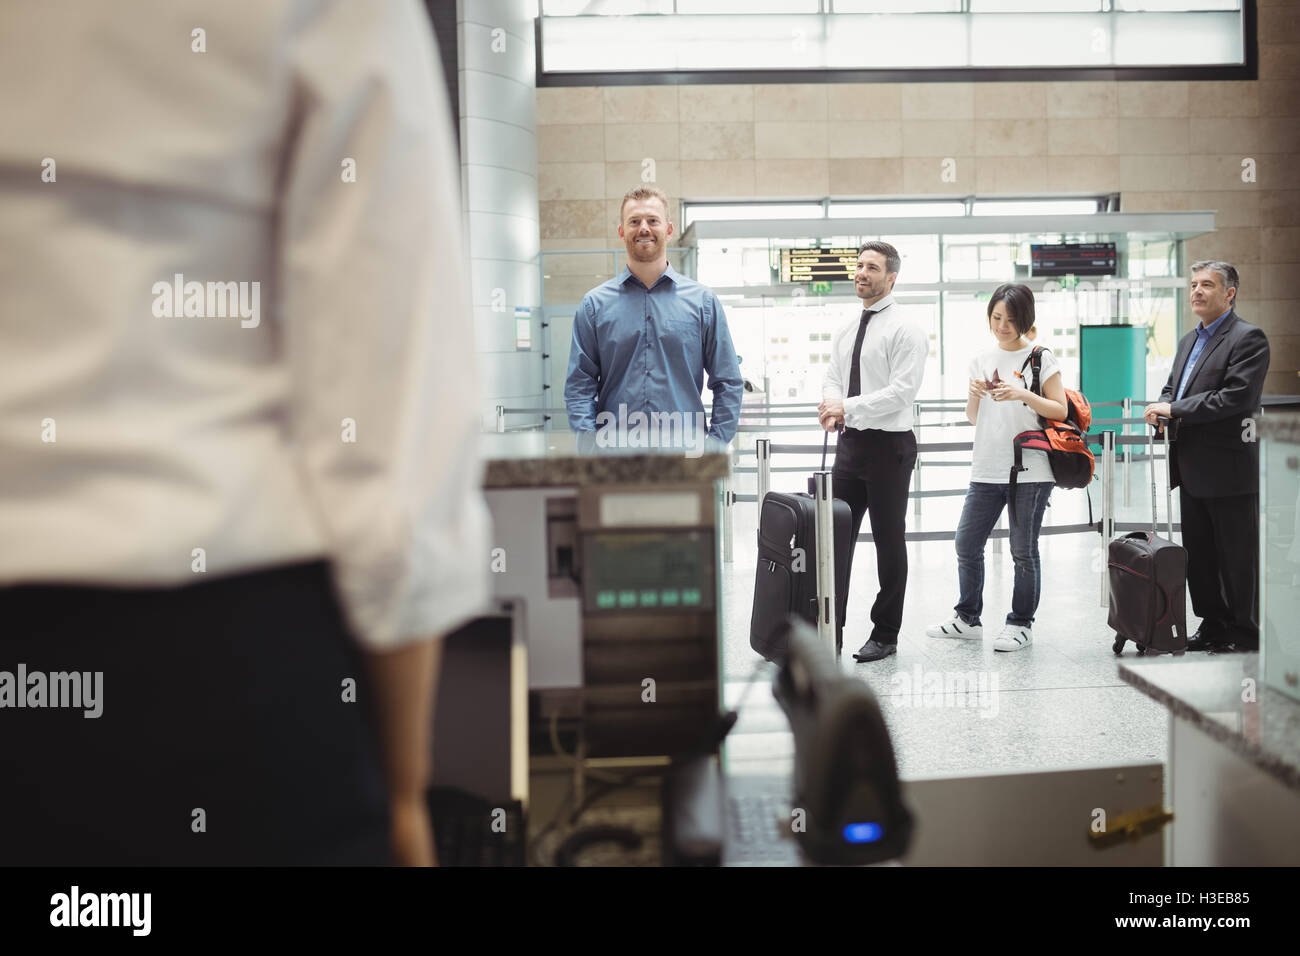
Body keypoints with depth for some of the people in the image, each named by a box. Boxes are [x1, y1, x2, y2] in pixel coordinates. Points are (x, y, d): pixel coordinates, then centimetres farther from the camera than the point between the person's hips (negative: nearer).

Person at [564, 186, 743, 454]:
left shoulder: (702, 301, 8)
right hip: (614, 454, 0)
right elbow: (579, 385, 5)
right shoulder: (595, 304, 8)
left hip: (684, 450, 0)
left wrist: (714, 445, -2)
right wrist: (591, 443, -9)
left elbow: (728, 382, 7)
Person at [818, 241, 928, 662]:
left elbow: (902, 390, -17)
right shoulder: (844, 332, 14)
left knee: (889, 540, 3)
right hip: (850, 442, 7)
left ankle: (885, 635, 13)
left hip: (889, 444, -7)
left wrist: (848, 407, -22)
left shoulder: (905, 330, -9)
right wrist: (830, 403, -9)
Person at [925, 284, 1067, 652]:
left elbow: (1060, 411, -4)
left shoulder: (1041, 359, 0)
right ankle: (967, 619, 20)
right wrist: (975, 394, -7)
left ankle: (1020, 625, 14)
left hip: (1031, 471, -4)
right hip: (987, 468, 4)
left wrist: (1023, 394, -17)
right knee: (967, 543, 6)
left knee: (1023, 551, 2)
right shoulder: (981, 360, 11)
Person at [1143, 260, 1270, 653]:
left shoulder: (1247, 338, -10)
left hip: (1229, 469, -9)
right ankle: (1212, 625, 26)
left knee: (1238, 557, 1)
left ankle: (1245, 633, 12)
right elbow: (1172, 388, 22)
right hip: (1193, 470, 9)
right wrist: (1162, 410, -2)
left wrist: (1175, 409, -19)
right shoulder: (1190, 340, 17)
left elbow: (1237, 397, -21)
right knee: (1198, 555, 14)